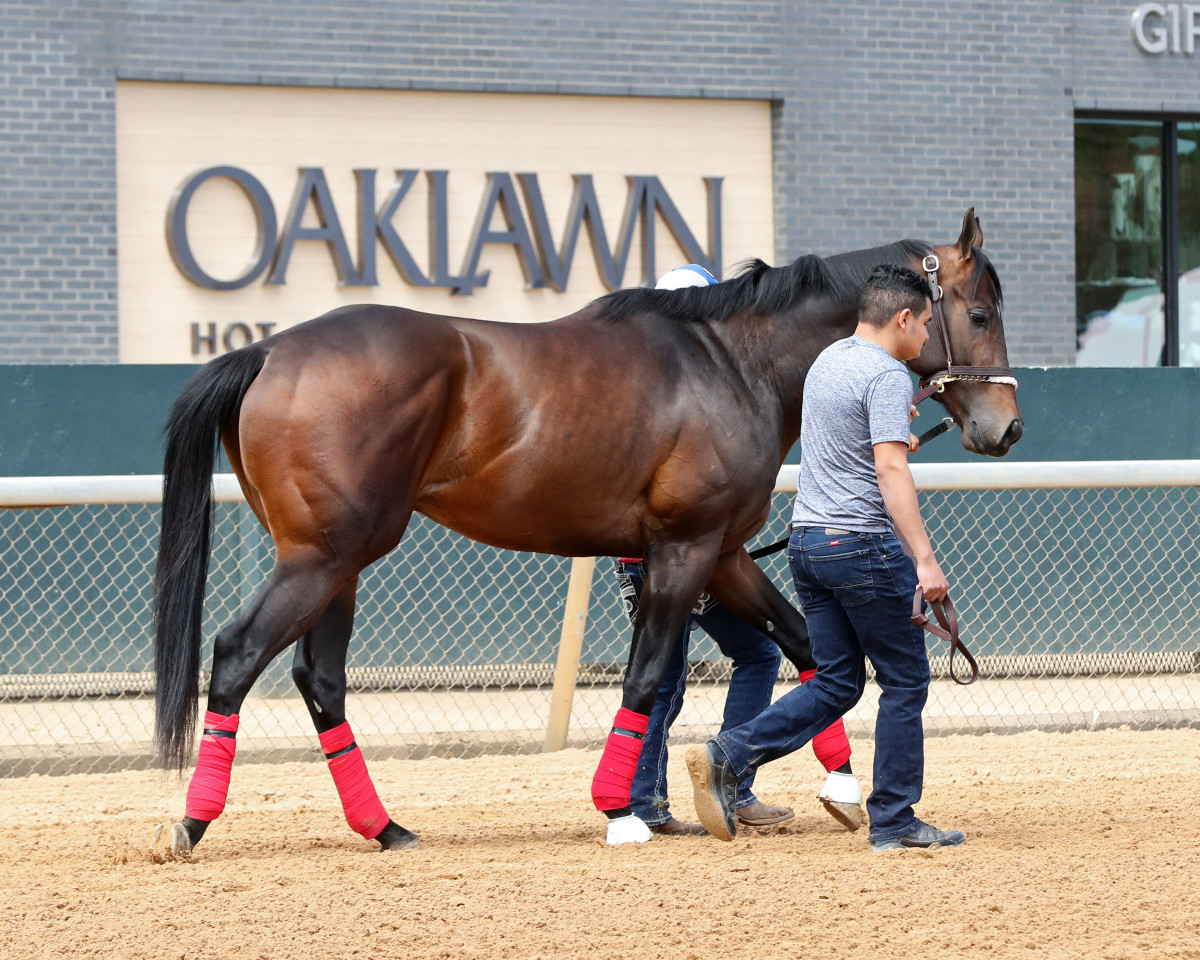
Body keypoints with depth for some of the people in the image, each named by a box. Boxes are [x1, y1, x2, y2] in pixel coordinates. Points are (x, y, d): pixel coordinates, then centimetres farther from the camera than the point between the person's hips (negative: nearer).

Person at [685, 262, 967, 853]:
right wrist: (923, 558, -30)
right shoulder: (887, 374, -14)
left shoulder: (828, 360, 14)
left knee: (835, 683, 11)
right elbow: (890, 469, -25)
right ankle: (893, 821, 5)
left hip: (807, 539, 9)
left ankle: (728, 756, -5)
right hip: (864, 545, -9)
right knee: (905, 682, 3)